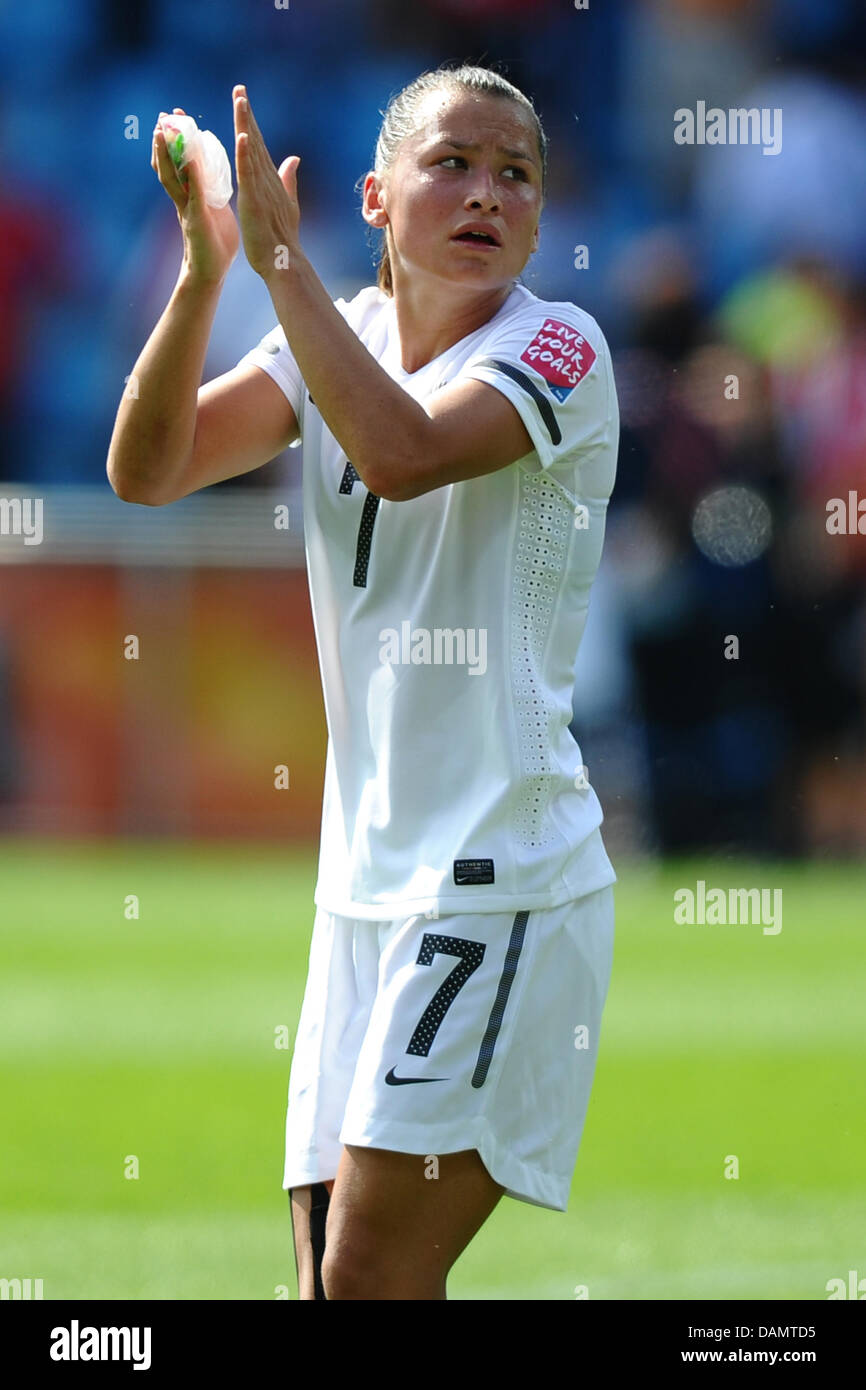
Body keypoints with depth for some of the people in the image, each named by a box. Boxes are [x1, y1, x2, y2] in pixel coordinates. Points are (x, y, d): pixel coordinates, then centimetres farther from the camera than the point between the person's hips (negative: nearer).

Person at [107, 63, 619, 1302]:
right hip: (369, 877, 7)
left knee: (370, 1277, -13)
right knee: (333, 1283, 5)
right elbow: (147, 470, -2)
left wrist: (281, 256, -22)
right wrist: (204, 271, -16)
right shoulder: (337, 341, 10)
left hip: (505, 876, -7)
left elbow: (402, 452, -27)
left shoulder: (558, 345, -8)